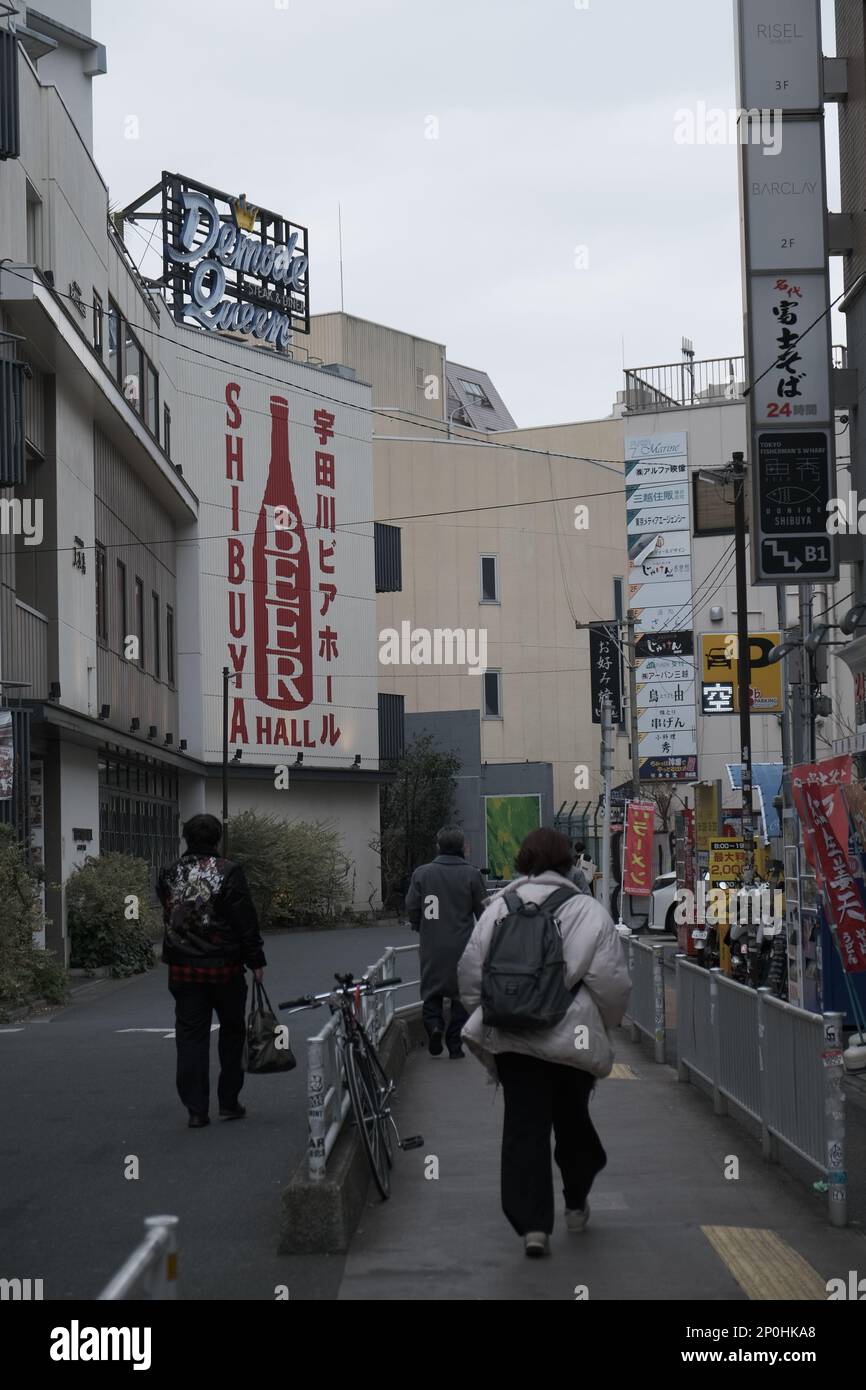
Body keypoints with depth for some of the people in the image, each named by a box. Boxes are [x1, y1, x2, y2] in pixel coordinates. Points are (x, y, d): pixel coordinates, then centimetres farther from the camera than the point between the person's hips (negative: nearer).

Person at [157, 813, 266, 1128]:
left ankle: (196, 1109, 1)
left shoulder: (170, 874, 3)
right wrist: (256, 961, -3)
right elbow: (245, 921, -10)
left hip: (182, 969, 3)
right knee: (232, 1031, 13)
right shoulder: (228, 872, -10)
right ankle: (229, 1103, 15)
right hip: (224, 967, -3)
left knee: (190, 1036, 5)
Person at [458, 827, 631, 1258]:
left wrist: (482, 1013, 16)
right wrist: (603, 1024, 10)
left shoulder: (499, 907, 0)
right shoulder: (589, 911, -6)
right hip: (574, 1039, -1)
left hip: (513, 1039, 1)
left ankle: (532, 1223, -5)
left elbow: (469, 970, 1)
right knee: (572, 1120, 19)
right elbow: (613, 981, -7)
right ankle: (576, 1205, 34)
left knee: (523, 1128, 3)